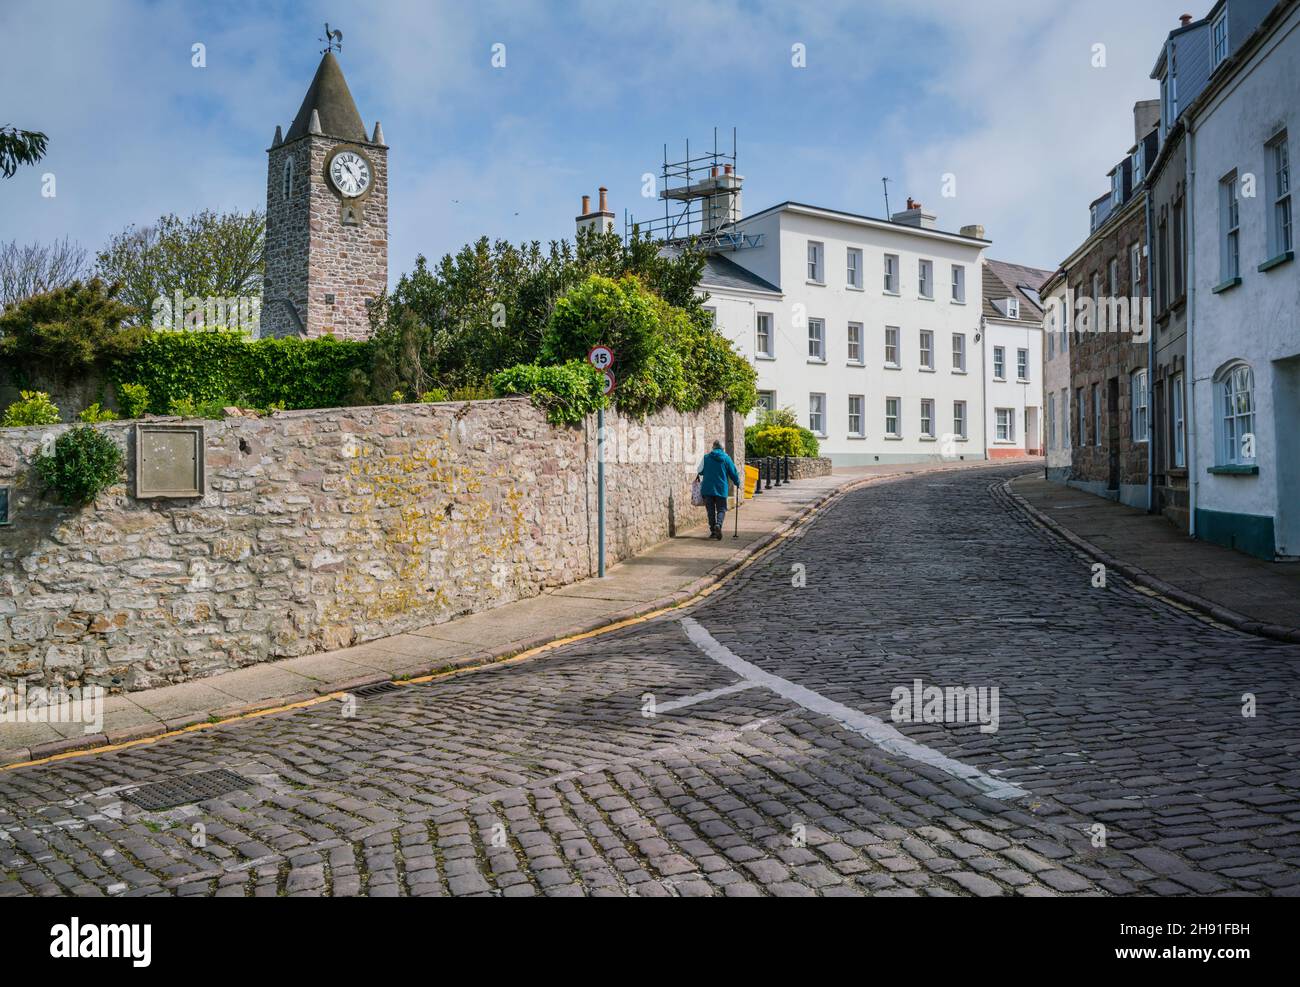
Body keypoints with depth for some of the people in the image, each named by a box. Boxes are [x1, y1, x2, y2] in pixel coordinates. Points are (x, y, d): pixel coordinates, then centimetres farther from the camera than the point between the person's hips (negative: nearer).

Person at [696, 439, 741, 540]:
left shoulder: (706, 457, -2)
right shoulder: (726, 458, -2)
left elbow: (700, 471, 6)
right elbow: (733, 472, 3)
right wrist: (737, 483, 19)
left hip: (707, 488, 1)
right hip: (721, 489, -1)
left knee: (711, 510, 10)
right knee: (721, 509, 6)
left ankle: (713, 531, 9)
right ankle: (718, 524, -22)